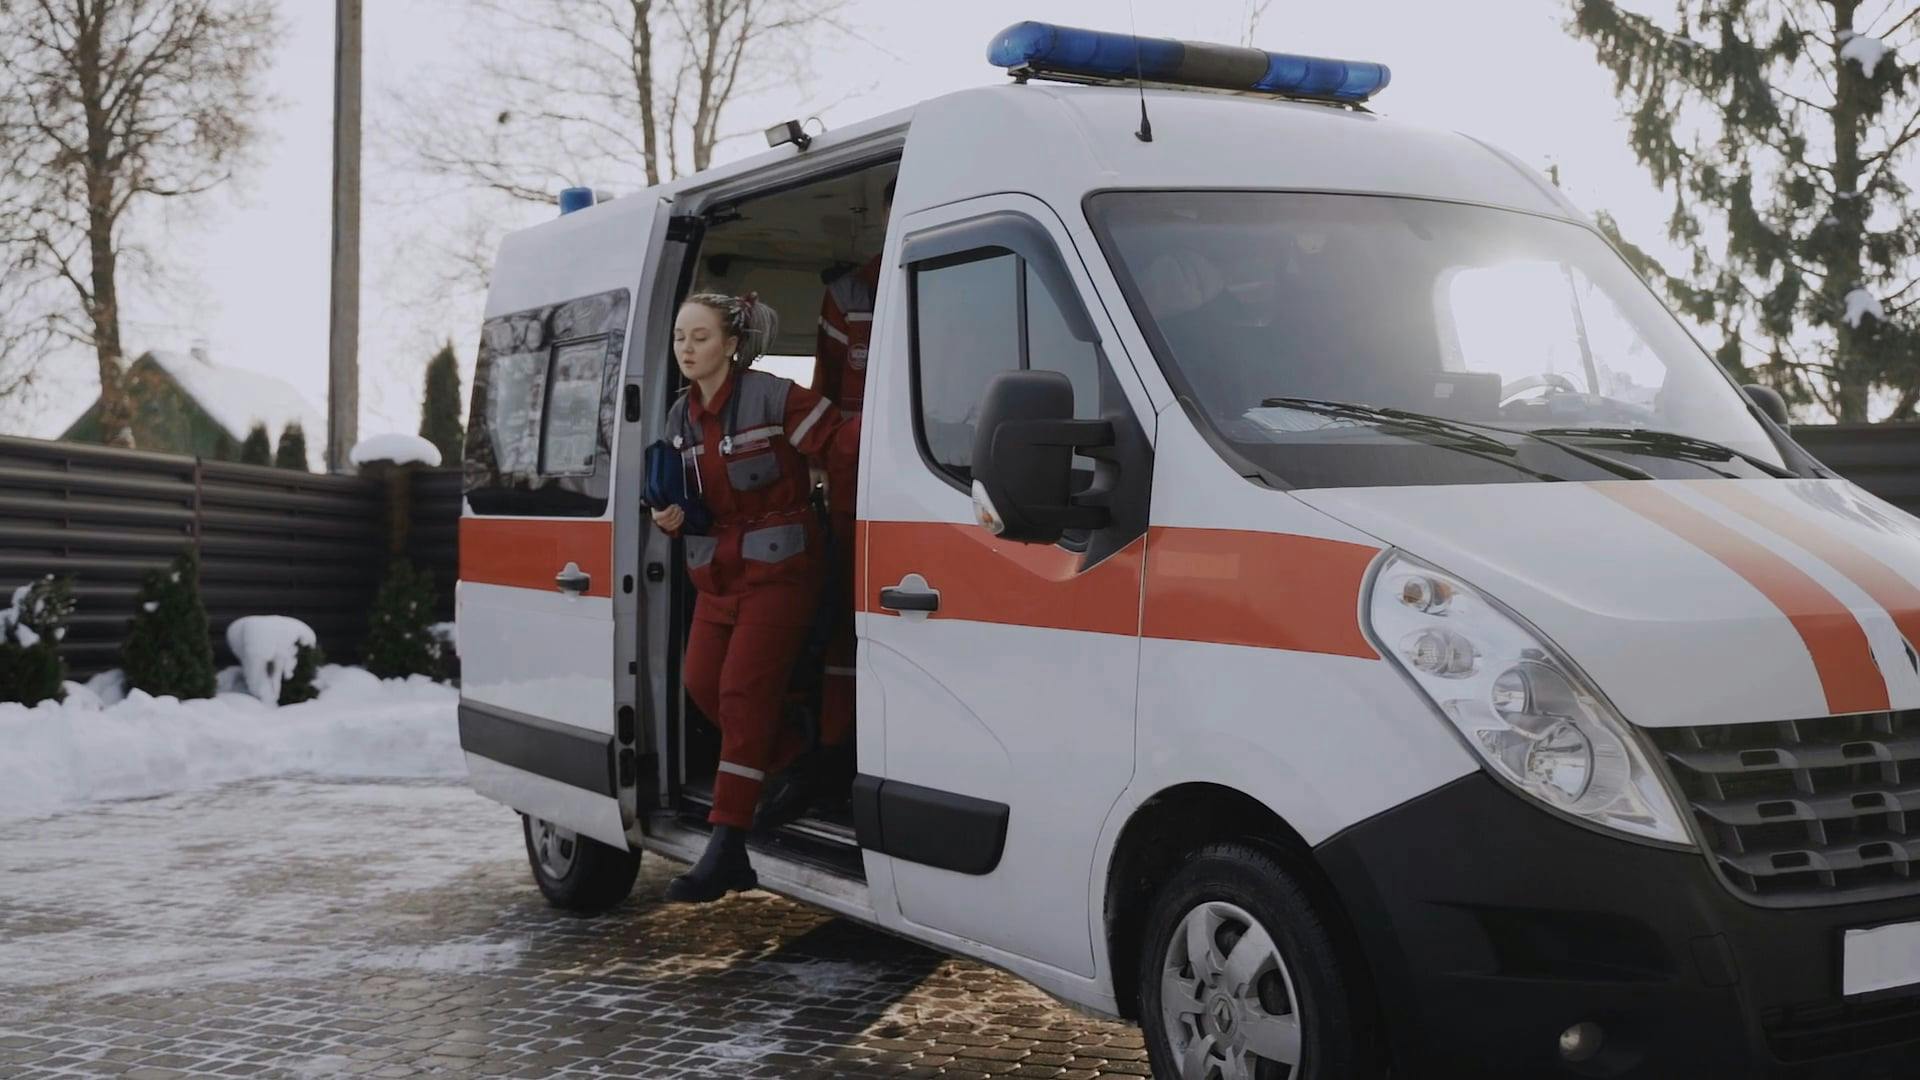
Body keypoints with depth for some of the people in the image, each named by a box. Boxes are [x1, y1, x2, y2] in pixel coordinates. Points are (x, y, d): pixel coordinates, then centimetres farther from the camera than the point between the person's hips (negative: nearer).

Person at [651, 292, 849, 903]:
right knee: (701, 683, 2)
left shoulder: (772, 399, -13)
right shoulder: (680, 418, 10)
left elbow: (844, 447, -14)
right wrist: (671, 520, -2)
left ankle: (728, 847, -9)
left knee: (743, 690, -11)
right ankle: (801, 763, 27)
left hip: (778, 569, -8)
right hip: (716, 575, 8)